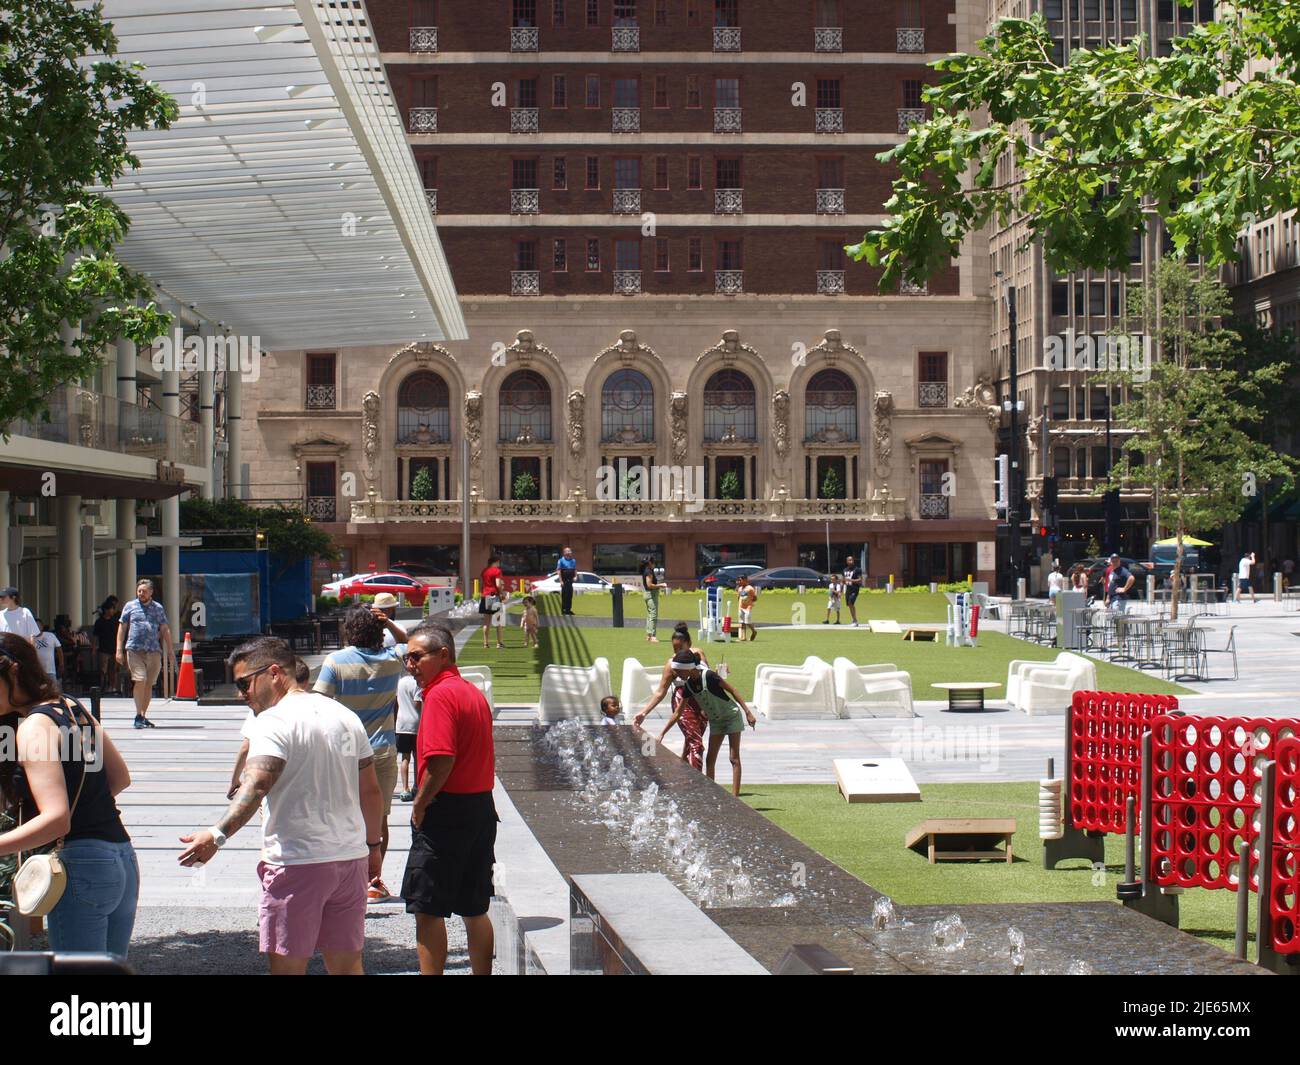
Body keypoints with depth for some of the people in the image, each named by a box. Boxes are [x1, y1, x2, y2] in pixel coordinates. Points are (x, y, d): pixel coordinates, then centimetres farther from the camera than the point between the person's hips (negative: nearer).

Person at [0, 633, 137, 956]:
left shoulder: (33, 727, -13)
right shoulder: (72, 708, 12)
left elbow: (57, 819, -22)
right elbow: (120, 778, 20)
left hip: (79, 865, -9)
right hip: (124, 862, 9)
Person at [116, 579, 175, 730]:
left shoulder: (158, 608, 14)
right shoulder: (130, 606, 9)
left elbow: (165, 629, 15)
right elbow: (122, 628, 10)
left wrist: (170, 650, 9)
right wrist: (119, 650, 3)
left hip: (154, 651, 2)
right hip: (135, 650, -2)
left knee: (149, 684, 4)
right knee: (139, 681, -15)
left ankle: (143, 715, 15)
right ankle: (139, 715, -9)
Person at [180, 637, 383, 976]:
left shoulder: (273, 721, -11)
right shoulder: (345, 716, 12)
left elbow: (257, 785, -27)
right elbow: (370, 790, 16)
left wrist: (218, 834, -37)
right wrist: (373, 845, 26)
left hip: (298, 862, -7)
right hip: (352, 858, 7)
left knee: (286, 966, -1)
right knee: (347, 967, 12)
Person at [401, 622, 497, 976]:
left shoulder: (440, 695, -15)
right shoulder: (473, 692, 14)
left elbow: (441, 760, -25)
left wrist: (420, 805, -12)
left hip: (446, 812, -9)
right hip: (481, 808, 9)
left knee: (427, 908, -2)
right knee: (474, 909, 13)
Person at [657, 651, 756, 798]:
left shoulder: (708, 676, -24)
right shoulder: (688, 685, -4)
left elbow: (732, 690, -17)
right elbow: (678, 712, 4)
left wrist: (748, 712, -19)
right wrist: (662, 733, 4)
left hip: (731, 716, -7)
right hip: (715, 721, 7)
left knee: (734, 758, -6)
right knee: (710, 760, 3)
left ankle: (735, 796, -7)